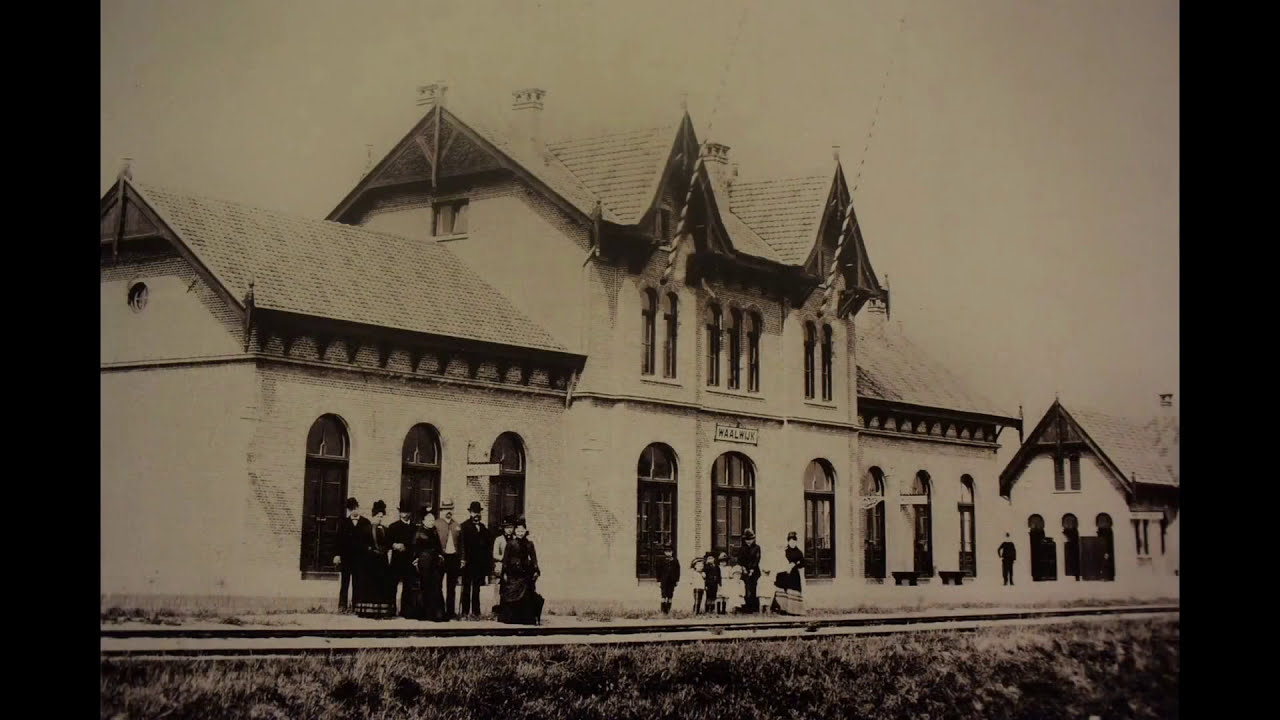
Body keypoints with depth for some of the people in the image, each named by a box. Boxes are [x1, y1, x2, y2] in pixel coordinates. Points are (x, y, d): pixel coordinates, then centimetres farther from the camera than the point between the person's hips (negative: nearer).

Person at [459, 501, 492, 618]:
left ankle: (475, 611, 12)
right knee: (467, 587, 0)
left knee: (476, 588, 8)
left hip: (480, 563, 5)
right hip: (468, 562, -5)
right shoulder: (465, 526, -3)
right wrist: (463, 559, -20)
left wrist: (488, 562, 5)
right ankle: (465, 611, 3)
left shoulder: (483, 527, 13)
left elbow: (488, 545, 13)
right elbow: (462, 544, -11)